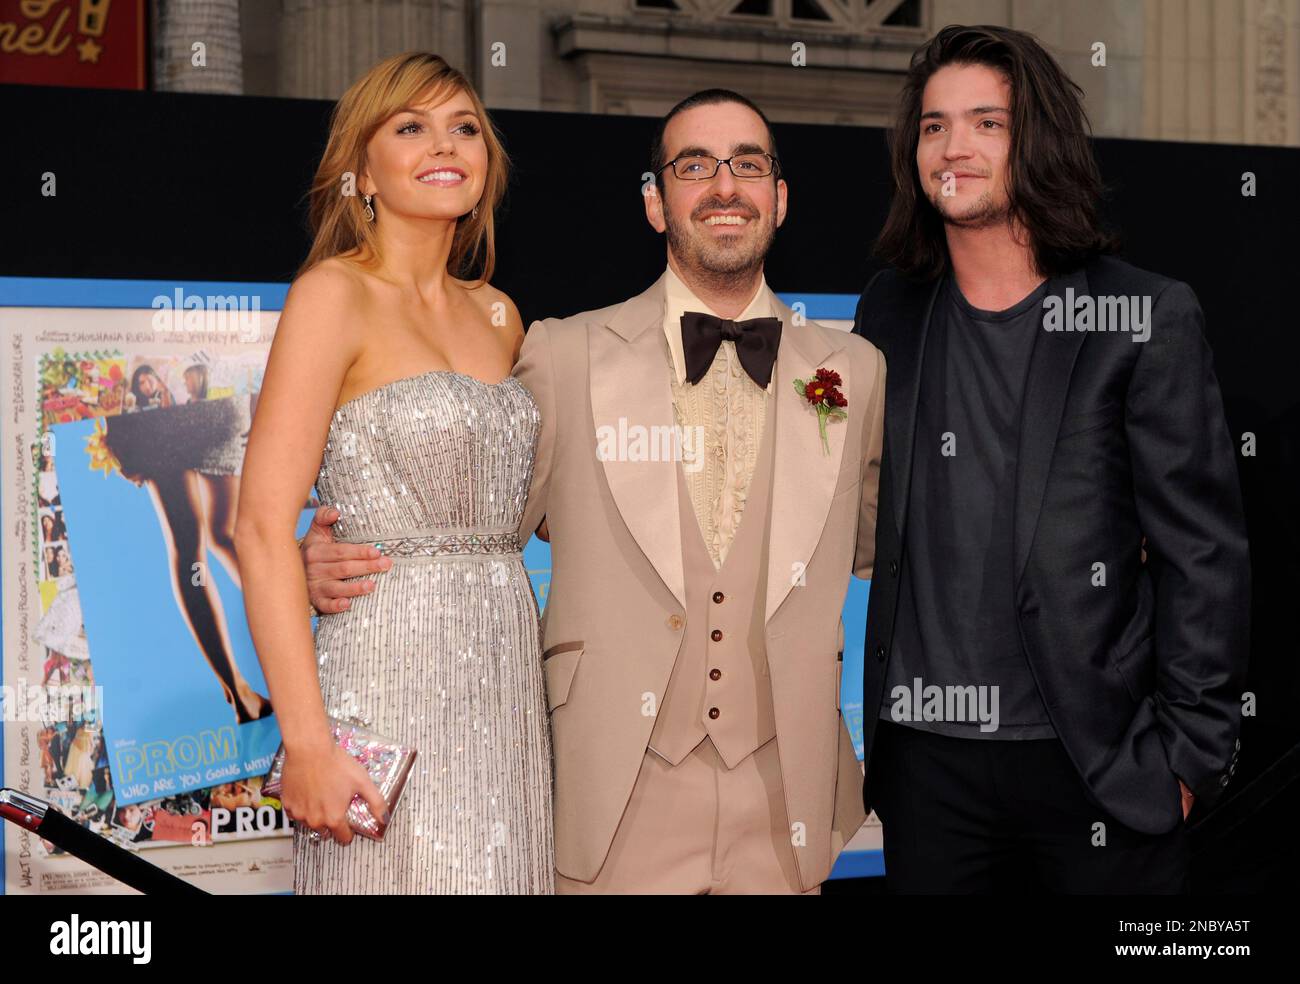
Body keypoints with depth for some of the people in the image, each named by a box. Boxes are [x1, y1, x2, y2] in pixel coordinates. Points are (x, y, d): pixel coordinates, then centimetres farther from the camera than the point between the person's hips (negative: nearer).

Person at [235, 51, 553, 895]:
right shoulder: (335, 294, -5)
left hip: (506, 688, 6)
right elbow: (263, 526, -13)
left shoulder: (497, 317, 14)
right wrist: (308, 742, -19)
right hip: (391, 683, -6)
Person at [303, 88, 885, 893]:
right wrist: (339, 568, -11)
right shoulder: (564, 358, 0)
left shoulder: (855, 373, 6)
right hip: (615, 800, -2)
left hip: (782, 808, 2)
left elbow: (880, 549, 19)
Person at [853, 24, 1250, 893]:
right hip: (926, 762, 3)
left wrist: (1192, 748, -7)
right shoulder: (891, 316, 9)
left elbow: (1204, 552, -3)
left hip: (1102, 762, -3)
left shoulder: (1147, 318, -2)